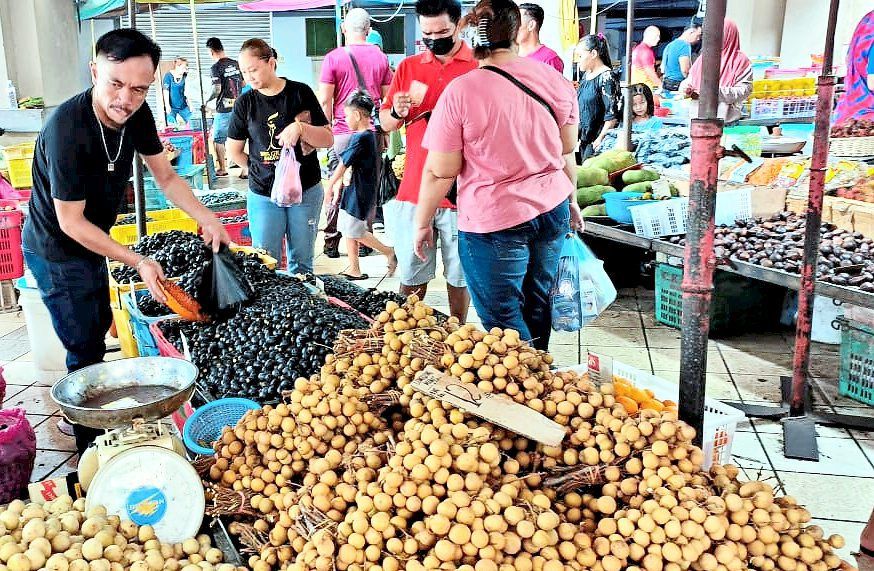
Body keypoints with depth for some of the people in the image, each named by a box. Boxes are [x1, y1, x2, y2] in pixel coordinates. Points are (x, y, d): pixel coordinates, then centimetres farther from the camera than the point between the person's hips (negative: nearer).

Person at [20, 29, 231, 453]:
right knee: (85, 350, -1)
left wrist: (207, 219, -10)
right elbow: (71, 222, -27)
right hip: (56, 253, -8)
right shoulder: (67, 130, -34)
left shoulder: (137, 114, -13)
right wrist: (137, 262, -26)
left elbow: (165, 176, 2)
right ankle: (91, 447, 18)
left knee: (99, 328, 25)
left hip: (90, 243, 8)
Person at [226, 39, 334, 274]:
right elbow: (234, 152, 8)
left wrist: (300, 127, -18)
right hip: (263, 195, 0)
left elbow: (328, 140, -2)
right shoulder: (245, 102, 2)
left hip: (306, 191, 0)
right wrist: (261, 169, 5)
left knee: (301, 263, 9)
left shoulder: (300, 93, 0)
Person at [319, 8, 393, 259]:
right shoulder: (380, 57, 7)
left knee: (336, 189, 6)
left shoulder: (333, 58, -3)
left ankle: (331, 244, 10)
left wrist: (327, 129, 5)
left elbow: (324, 100, -5)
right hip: (372, 131, 2)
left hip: (343, 132, -2)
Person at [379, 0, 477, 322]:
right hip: (414, 190, 3)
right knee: (411, 275, 9)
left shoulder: (479, 67, -1)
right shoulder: (408, 68, 11)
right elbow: (386, 124, 14)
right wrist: (396, 112, -7)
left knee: (458, 276, 8)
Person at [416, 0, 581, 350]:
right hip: (552, 211, 6)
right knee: (537, 307, 21)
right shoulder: (555, 80, 0)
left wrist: (422, 223, 2)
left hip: (494, 224, -6)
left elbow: (440, 172, -12)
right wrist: (572, 201, 24)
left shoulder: (460, 92, -14)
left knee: (504, 321, 7)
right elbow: (567, 153, 9)